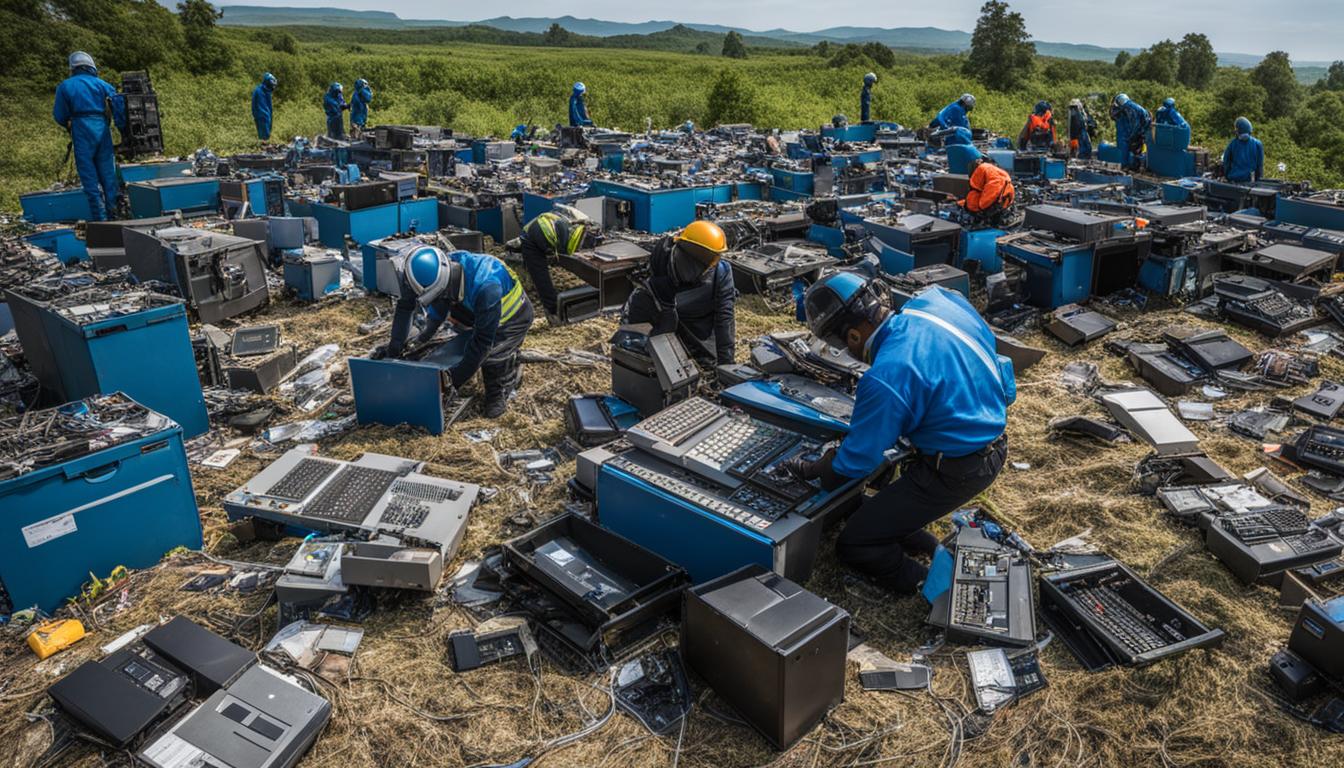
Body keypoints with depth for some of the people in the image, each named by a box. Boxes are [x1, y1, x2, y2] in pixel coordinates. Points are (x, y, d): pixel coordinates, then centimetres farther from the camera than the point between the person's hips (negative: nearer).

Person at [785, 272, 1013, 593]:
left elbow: (856, 461, -18)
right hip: (994, 441, 9)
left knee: (853, 546, 1)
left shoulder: (886, 379, -31)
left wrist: (813, 471, 2)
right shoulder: (935, 300, -10)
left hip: (957, 471, -8)